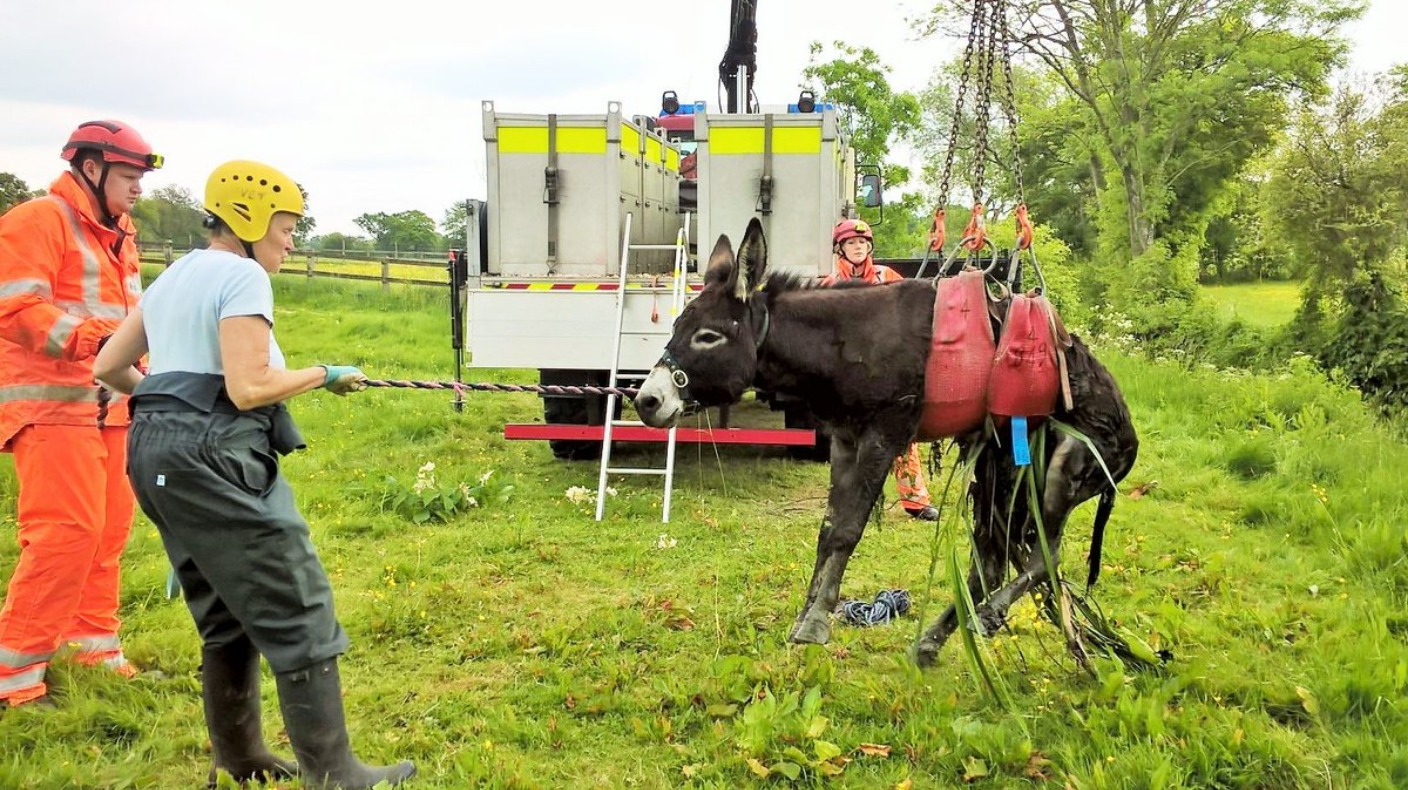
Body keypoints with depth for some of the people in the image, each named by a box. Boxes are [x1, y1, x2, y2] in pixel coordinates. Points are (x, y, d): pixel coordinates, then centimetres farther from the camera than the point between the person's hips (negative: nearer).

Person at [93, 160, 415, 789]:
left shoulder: (173, 277, 18)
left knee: (227, 613, 17)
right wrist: (324, 375, -5)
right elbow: (248, 389, -17)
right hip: (213, 456, -10)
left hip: (154, 453, 10)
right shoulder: (242, 276, -9)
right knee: (296, 613, -6)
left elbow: (109, 366, 21)